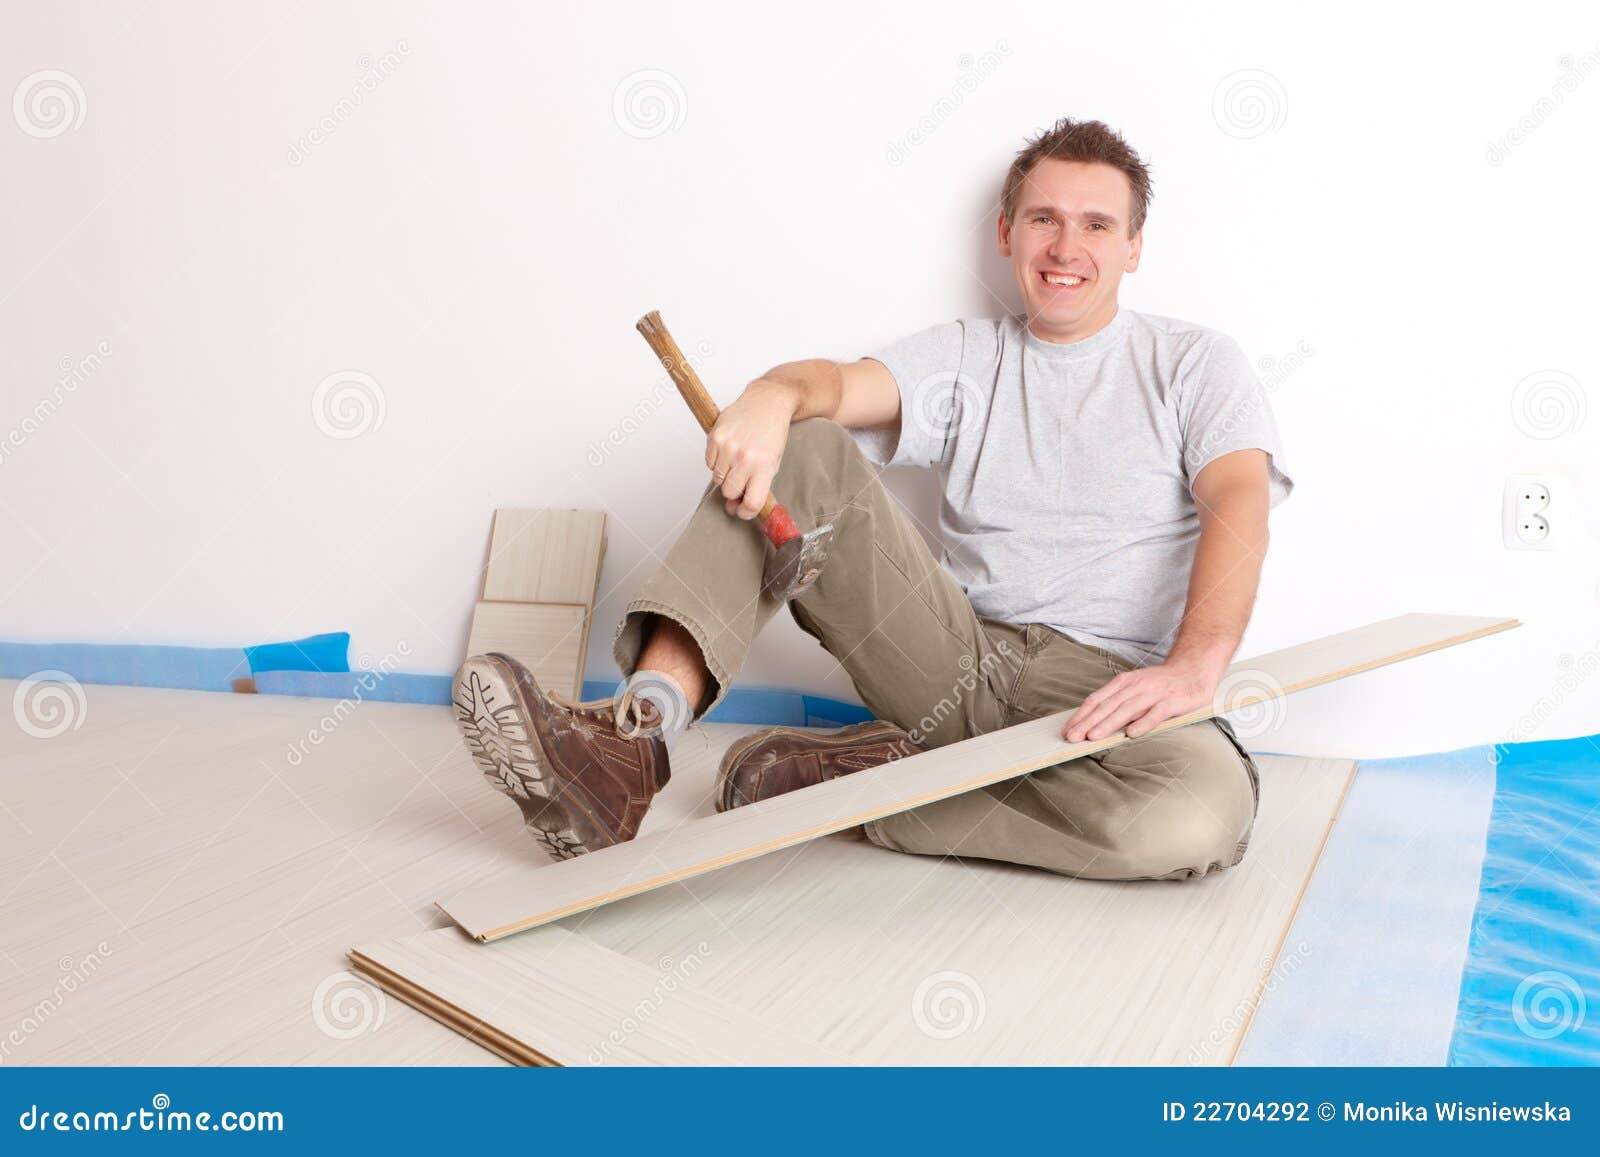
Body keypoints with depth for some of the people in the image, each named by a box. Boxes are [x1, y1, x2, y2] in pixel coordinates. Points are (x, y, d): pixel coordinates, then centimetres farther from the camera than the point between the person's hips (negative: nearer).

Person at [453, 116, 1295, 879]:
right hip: (958, 655, 2)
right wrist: (774, 397, -30)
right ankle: (636, 738, -30)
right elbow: (842, 383, -4)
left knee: (1205, 811, -36)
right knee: (804, 450, -13)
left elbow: (1240, 503, -10)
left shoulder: (1194, 364, 8)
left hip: (1102, 684, -2)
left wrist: (1193, 664, -29)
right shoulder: (966, 356, 15)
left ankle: (860, 777, -20)